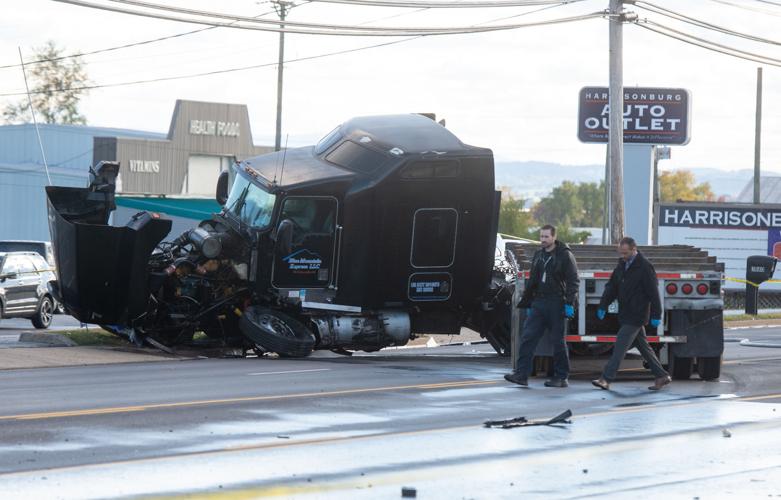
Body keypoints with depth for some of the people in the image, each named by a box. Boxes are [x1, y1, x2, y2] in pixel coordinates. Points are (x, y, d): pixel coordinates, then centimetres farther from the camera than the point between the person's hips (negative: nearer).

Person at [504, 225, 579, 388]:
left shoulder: (565, 255, -5)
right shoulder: (538, 255, 15)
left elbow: (573, 281, -8)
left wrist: (569, 304, -16)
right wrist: (527, 304, 19)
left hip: (557, 305, -6)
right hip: (538, 304, 6)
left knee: (558, 341, 1)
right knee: (527, 338, -4)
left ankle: (561, 377, 9)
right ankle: (521, 374, -5)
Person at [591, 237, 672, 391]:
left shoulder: (645, 267, -14)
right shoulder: (622, 265, 10)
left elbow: (653, 292, -14)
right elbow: (611, 287, 13)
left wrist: (656, 315, -15)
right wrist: (603, 306, 4)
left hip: (636, 316, -9)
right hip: (626, 315, 9)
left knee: (620, 345, -12)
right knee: (643, 346, 13)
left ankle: (606, 379, -13)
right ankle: (662, 376, 21)